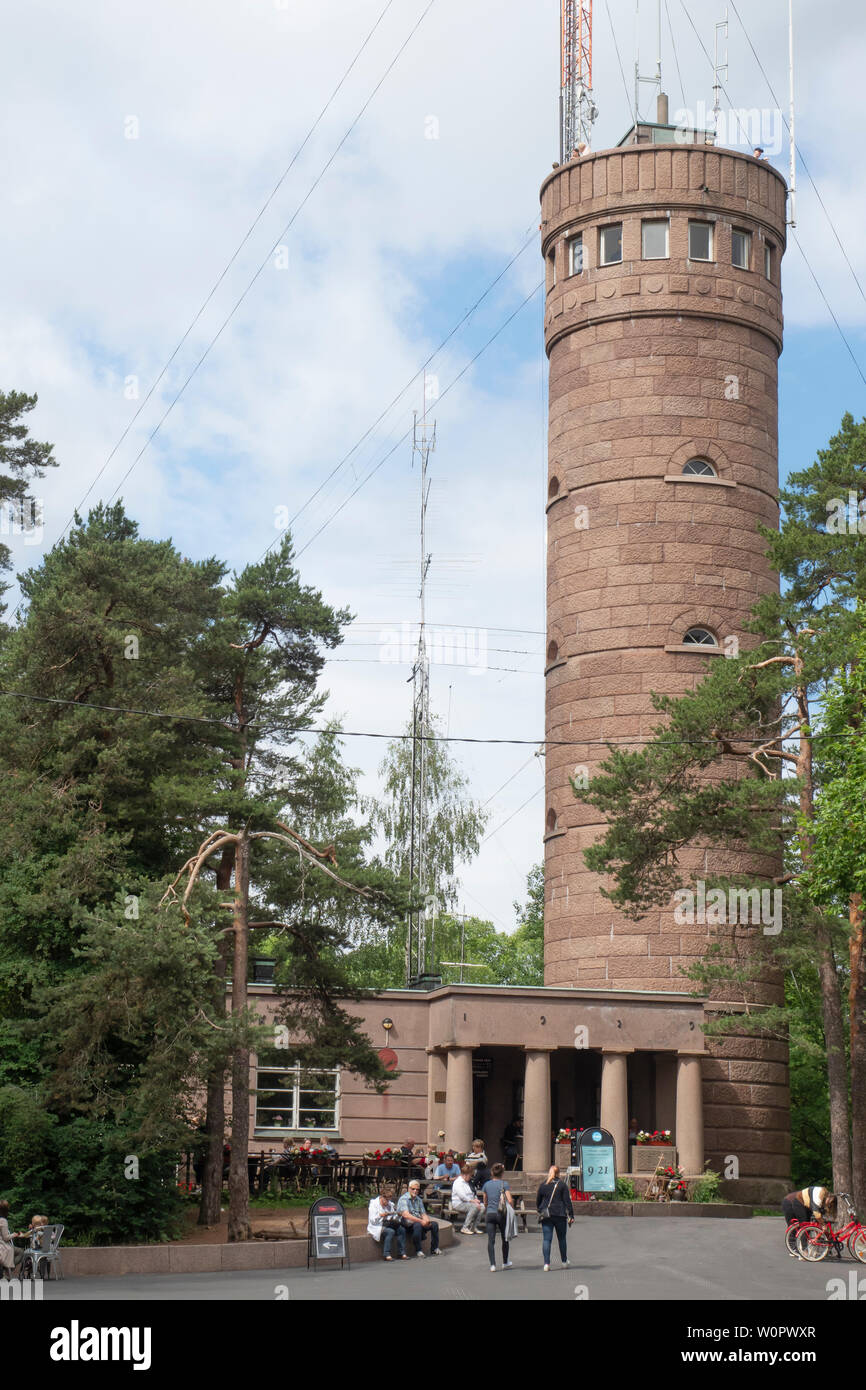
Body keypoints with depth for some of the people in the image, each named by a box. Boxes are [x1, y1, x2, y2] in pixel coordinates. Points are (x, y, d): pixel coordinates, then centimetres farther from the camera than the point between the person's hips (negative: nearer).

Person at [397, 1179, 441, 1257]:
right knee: (418, 1225, -36)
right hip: (408, 1226, -7)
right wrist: (421, 1221, -28)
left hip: (419, 1223, 7)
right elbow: (406, 1215, -23)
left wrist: (427, 1221, -12)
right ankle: (418, 1251, -27)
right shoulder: (403, 1199, -10)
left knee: (434, 1224, -12)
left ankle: (434, 1249, -1)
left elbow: (423, 1214, 13)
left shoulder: (418, 1199, 16)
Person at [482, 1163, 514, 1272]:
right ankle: (505, 1262, 30)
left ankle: (492, 1265, -11)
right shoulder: (504, 1184, -6)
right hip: (501, 1214, -2)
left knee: (491, 1240, -1)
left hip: (489, 1213, 2)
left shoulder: (486, 1185, 4)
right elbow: (510, 1200, -13)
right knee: (504, 1238, 17)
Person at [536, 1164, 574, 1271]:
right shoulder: (562, 1185, -1)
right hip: (560, 1215, -1)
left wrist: (540, 1212, 27)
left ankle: (546, 1263, -11)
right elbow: (567, 1201, -4)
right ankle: (564, 1262, 21)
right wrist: (571, 1215, -3)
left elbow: (537, 1201, 12)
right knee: (562, 1238, 13)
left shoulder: (543, 1185, 5)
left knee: (546, 1239, -1)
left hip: (546, 1216, 1)